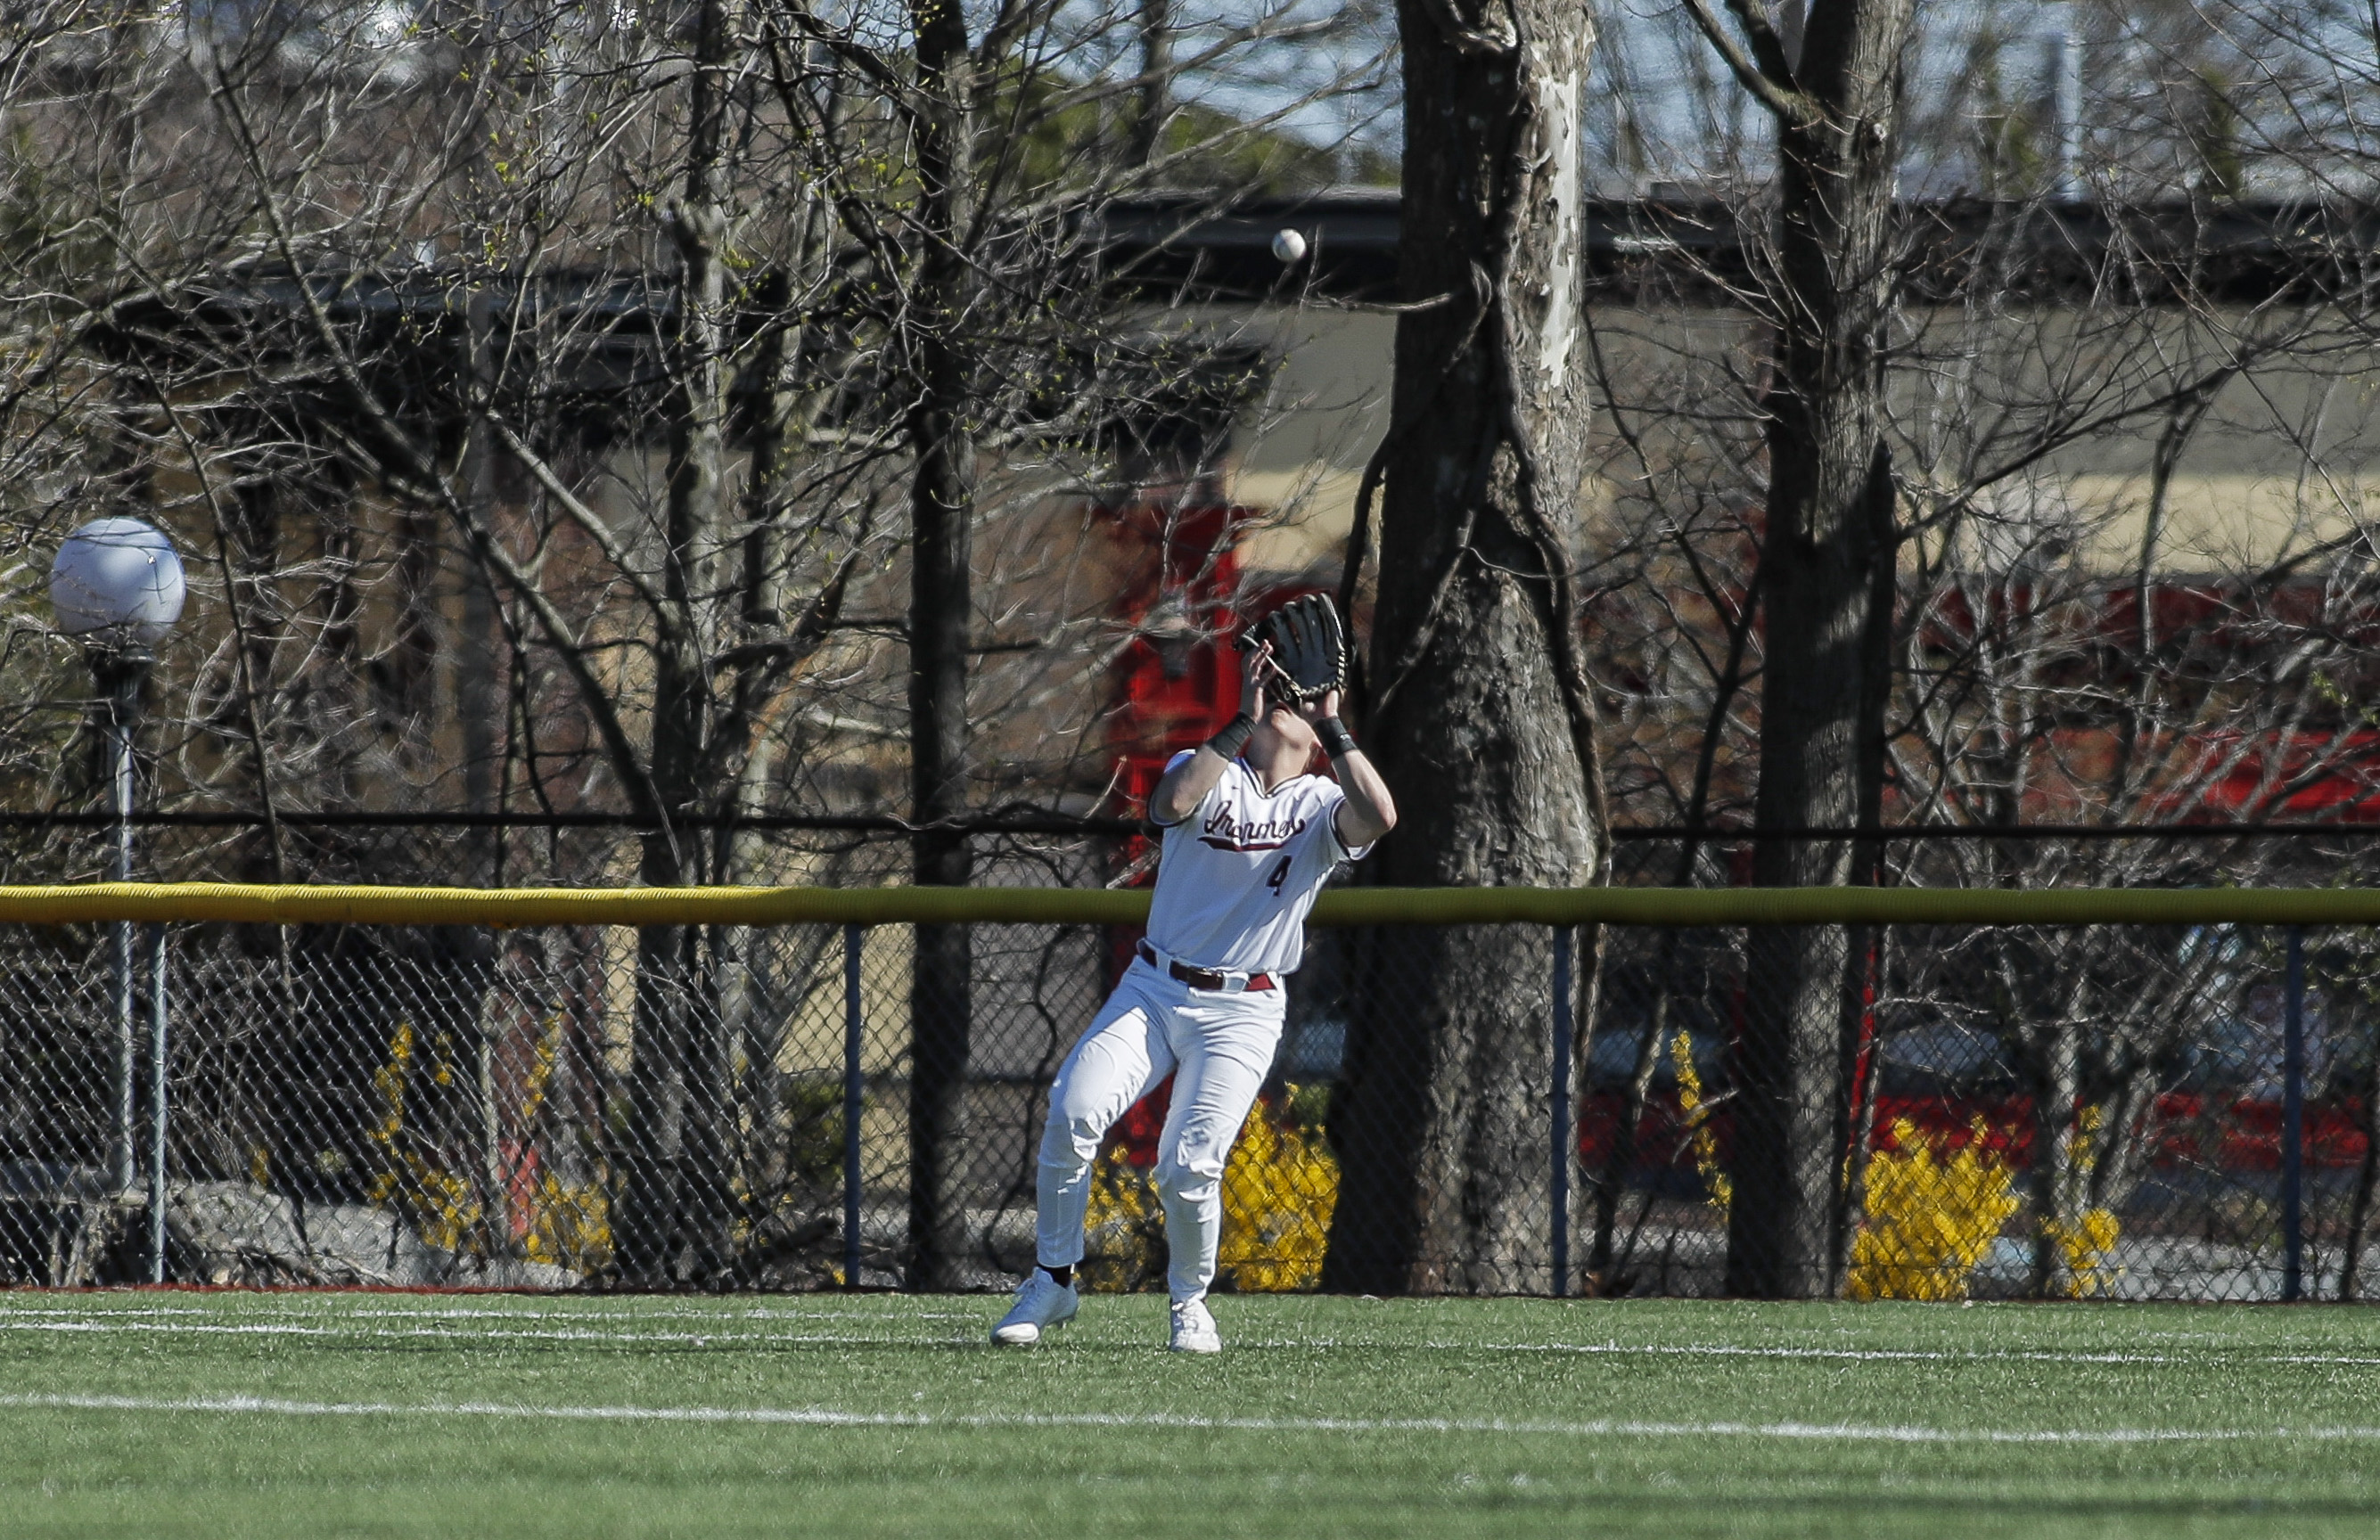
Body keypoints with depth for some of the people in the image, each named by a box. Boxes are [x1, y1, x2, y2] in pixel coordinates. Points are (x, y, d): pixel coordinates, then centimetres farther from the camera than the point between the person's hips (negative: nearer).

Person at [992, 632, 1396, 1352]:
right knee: (1073, 1112, -20)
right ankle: (1053, 1280, -3)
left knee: (1189, 1168, -17)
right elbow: (1171, 804, -21)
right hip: (1152, 990, 1)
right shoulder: (1211, 771, 4)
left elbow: (1379, 817, -21)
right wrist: (1242, 721, -23)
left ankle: (1190, 1303, 11)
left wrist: (1331, 725, -18)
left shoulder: (1320, 808, 3)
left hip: (1241, 1014, -1)